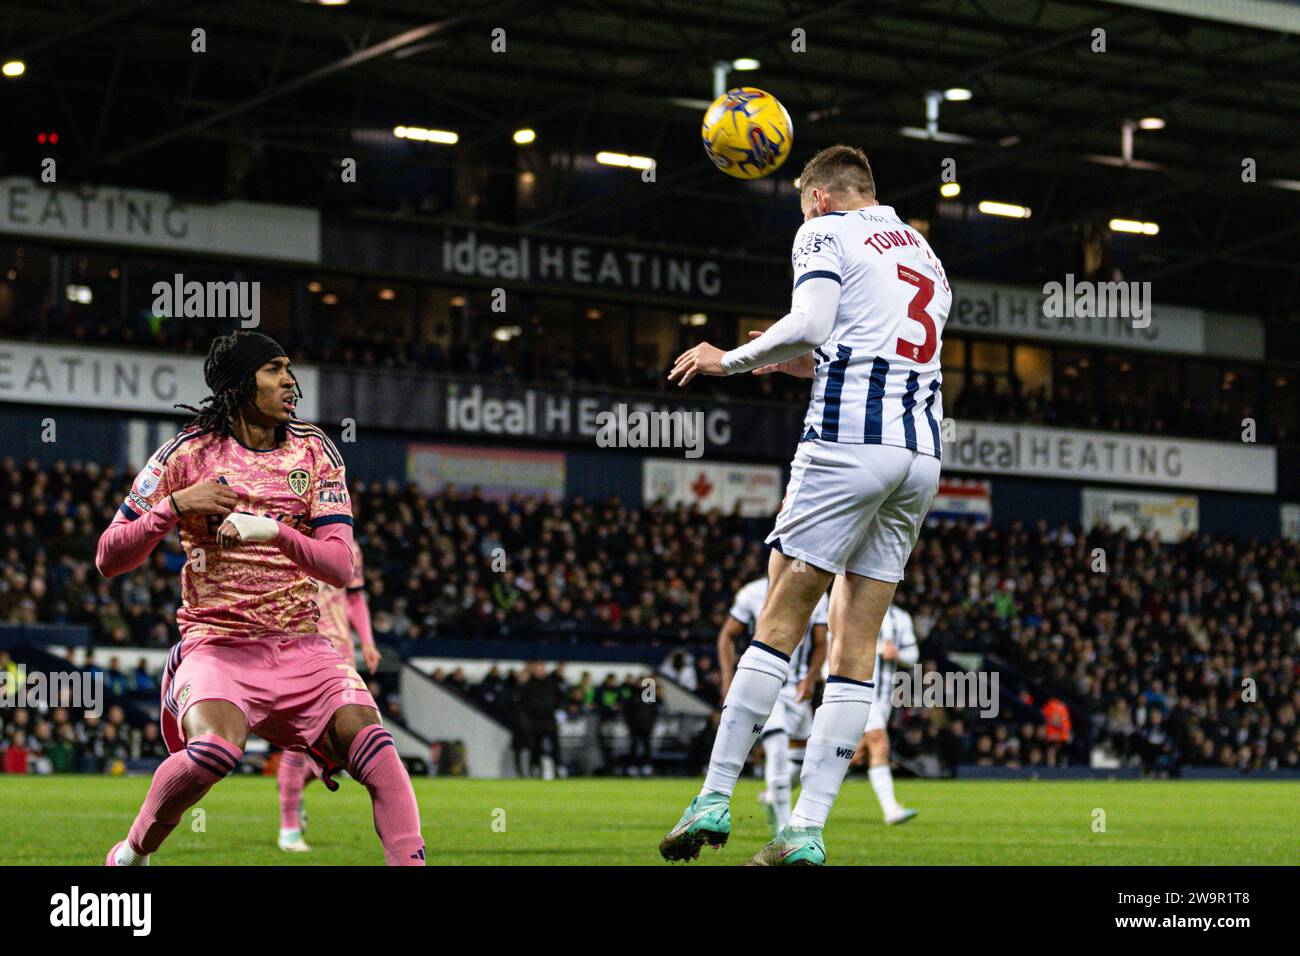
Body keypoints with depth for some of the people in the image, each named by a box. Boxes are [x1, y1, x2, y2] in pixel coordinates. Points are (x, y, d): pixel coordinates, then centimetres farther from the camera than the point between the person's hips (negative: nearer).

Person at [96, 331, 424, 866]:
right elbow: (109, 559, 2)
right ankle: (131, 855, -8)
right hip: (216, 644, -3)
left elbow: (340, 566, -2)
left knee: (371, 742, -21)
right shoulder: (191, 452, 0)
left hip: (302, 649, 3)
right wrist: (175, 506, -13)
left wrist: (274, 531, -20)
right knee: (216, 748, -31)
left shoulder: (313, 451, 8)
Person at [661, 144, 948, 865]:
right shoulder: (925, 257, 27)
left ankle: (715, 798, -3)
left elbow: (809, 325, -12)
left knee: (780, 621, -3)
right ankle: (806, 832, 0)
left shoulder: (825, 233, 4)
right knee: (856, 646, 3)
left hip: (849, 441, -6)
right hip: (922, 453, 6)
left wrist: (730, 361, 1)